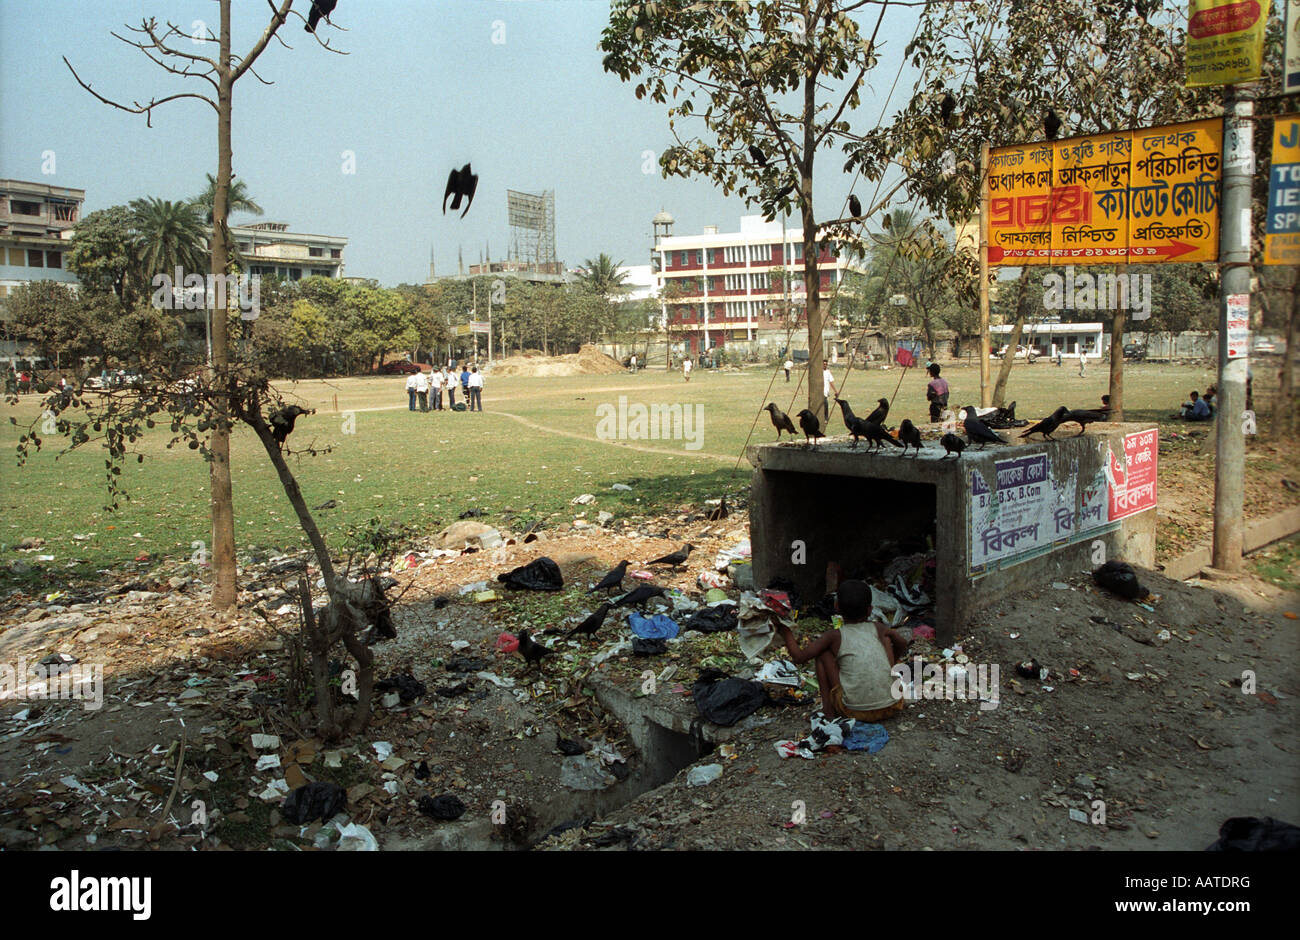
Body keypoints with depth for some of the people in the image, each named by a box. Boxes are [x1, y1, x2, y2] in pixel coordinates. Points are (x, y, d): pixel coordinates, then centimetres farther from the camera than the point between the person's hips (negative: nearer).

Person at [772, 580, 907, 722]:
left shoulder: (835, 636, 2)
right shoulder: (878, 629, 11)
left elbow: (799, 657, 0)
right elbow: (903, 645, 30)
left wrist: (785, 632, 17)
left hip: (855, 711, -3)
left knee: (822, 650, 13)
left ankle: (828, 708, 11)